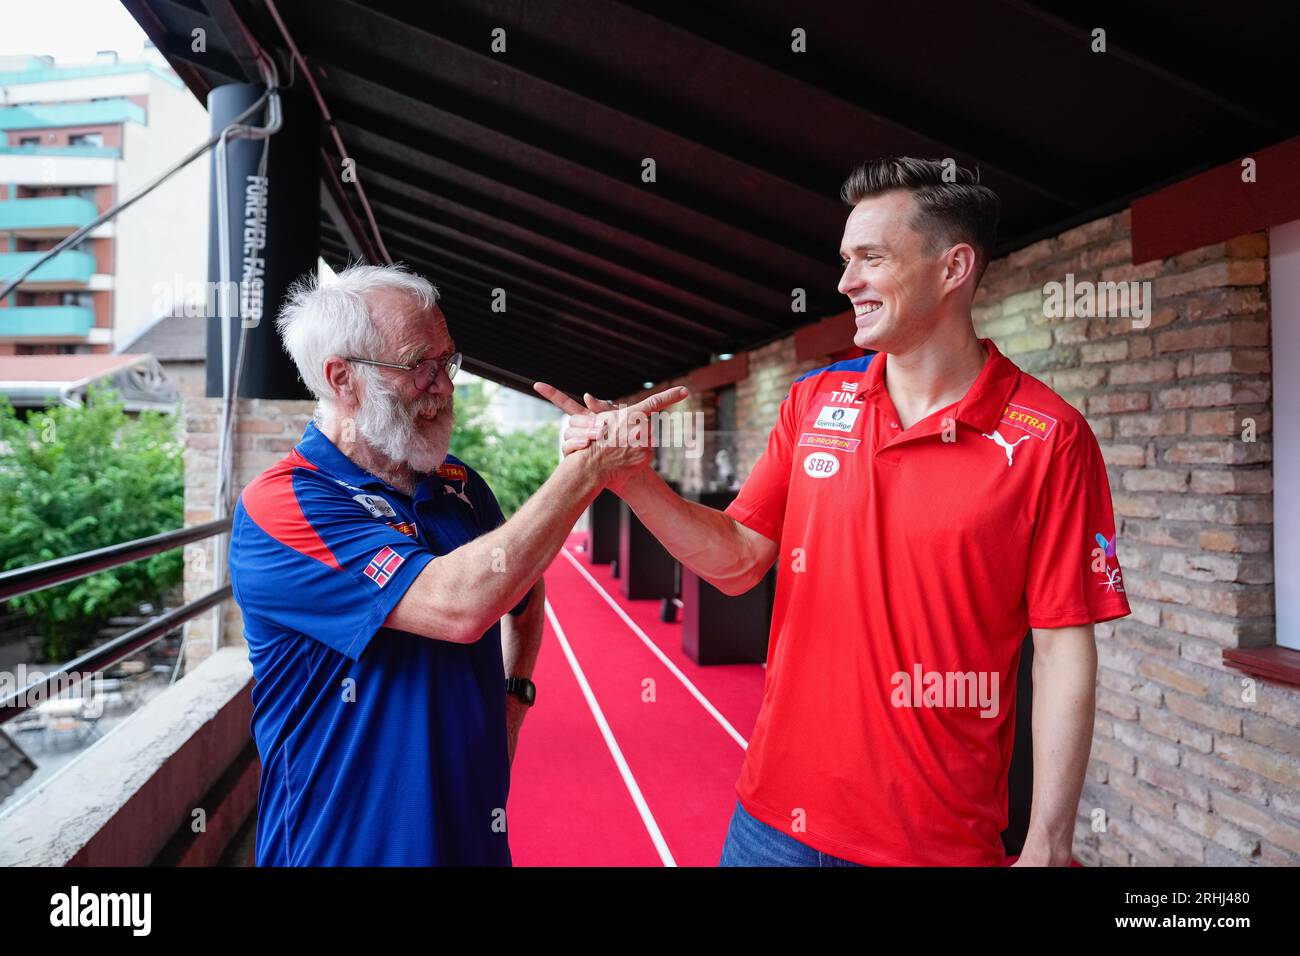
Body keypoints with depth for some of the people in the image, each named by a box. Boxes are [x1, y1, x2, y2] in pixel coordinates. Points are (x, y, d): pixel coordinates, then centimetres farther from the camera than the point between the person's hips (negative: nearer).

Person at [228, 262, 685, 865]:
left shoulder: (460, 487, 2)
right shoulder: (277, 506, -19)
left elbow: (523, 595, 20)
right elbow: (459, 605, -32)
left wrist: (514, 693, 3)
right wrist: (588, 466, -28)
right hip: (343, 844, -5)